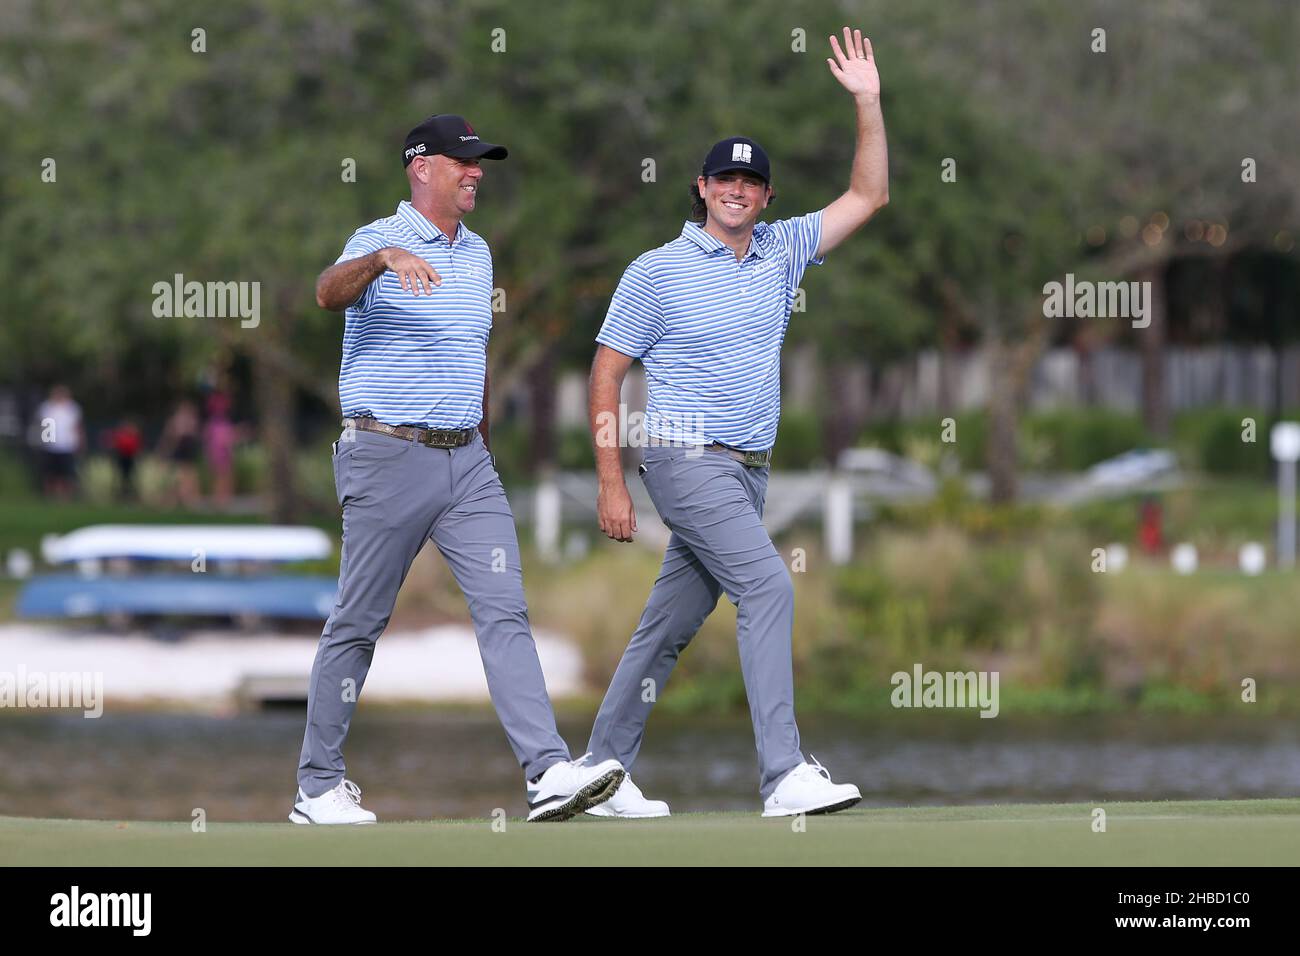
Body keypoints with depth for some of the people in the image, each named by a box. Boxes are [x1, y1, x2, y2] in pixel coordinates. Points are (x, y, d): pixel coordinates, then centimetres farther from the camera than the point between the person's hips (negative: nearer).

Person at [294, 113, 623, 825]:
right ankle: (319, 787, 10)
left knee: (504, 611, -7)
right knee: (358, 624, 1)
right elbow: (329, 292, -30)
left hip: (466, 462, 6)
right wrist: (383, 258, -49)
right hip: (388, 459, -6)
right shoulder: (379, 241, -7)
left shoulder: (477, 254, 15)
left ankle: (548, 772, -17)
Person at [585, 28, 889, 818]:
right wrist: (612, 483, -7)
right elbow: (607, 373, -1)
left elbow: (868, 197, 12)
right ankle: (785, 776, -27)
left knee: (672, 622, 9)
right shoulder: (659, 272, -3)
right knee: (768, 584, -21)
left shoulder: (780, 252, 12)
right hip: (688, 457, -6)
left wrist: (868, 103, 1)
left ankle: (601, 773, 16)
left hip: (749, 470, 6)